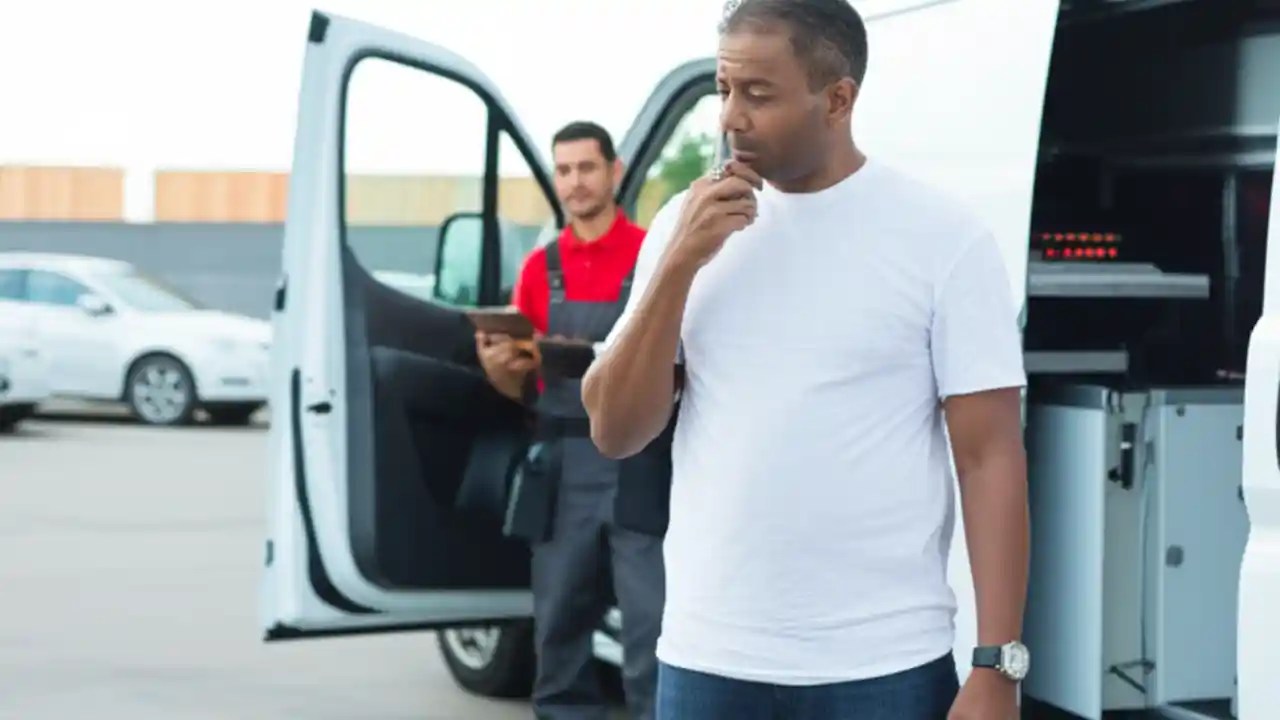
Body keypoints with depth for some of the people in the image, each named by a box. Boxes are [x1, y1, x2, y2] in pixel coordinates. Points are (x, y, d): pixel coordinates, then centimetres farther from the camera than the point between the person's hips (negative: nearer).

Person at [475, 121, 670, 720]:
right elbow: (523, 387, 14)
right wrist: (498, 368, -7)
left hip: (637, 464, -4)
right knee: (559, 620, 9)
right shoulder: (539, 268, 12)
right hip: (561, 466, 4)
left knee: (649, 620, -6)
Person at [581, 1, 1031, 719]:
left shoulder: (943, 237, -5)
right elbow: (616, 433, 2)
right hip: (708, 660, 3)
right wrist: (681, 263, -9)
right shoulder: (686, 223, 5)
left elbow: (990, 457, -5)